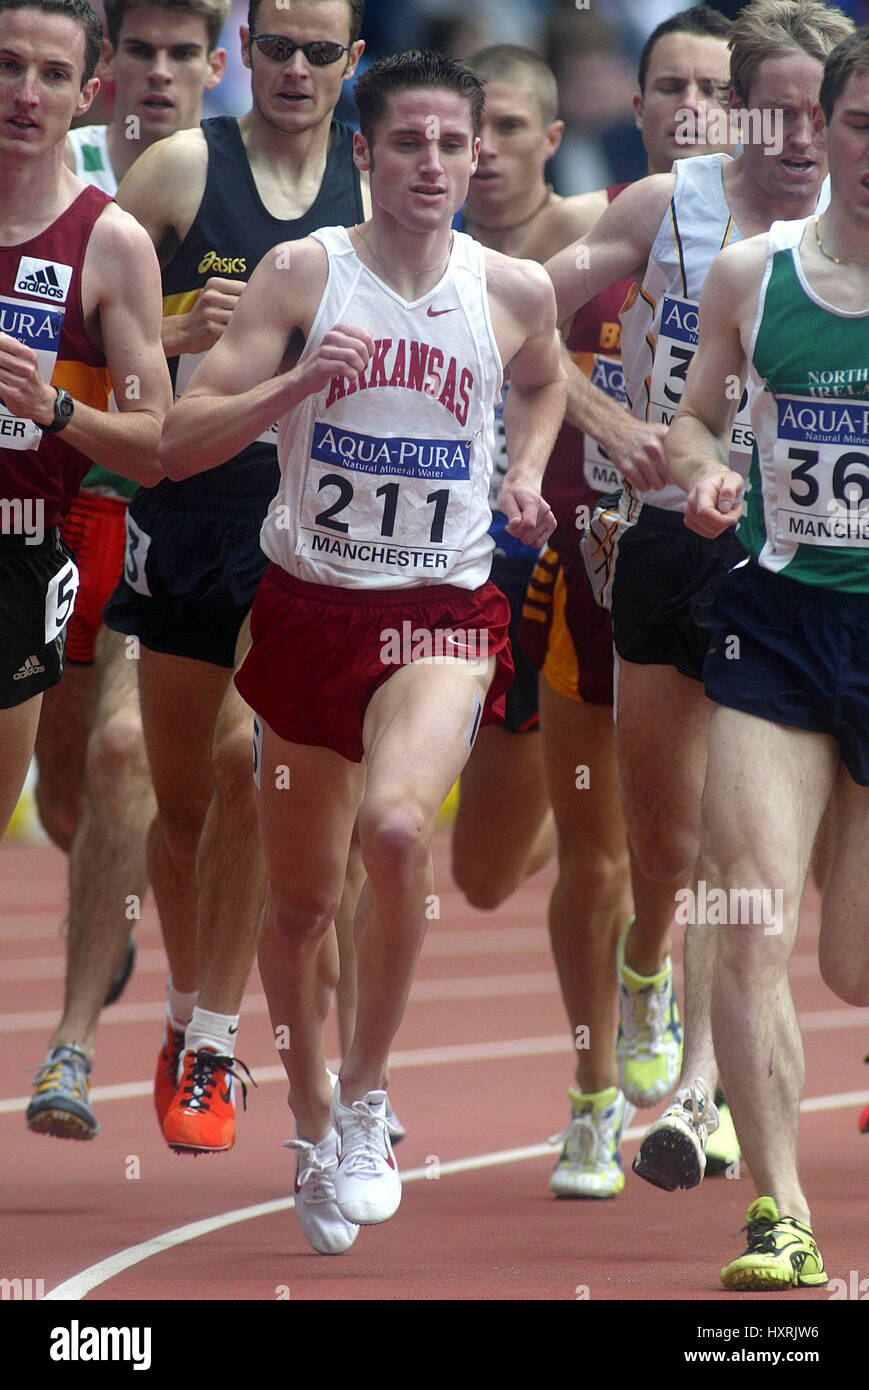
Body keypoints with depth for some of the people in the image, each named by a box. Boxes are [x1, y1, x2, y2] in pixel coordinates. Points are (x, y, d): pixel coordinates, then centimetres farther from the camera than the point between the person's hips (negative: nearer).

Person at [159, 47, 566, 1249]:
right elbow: (181, 444, -12)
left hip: (444, 612, -1)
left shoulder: (515, 292, -2)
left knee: (398, 824, -29)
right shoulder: (302, 274, -8)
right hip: (310, 604, 1)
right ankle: (313, 1128, 35)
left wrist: (527, 475, 5)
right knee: (299, 903, 12)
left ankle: (363, 1103, -13)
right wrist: (296, 383, -26)